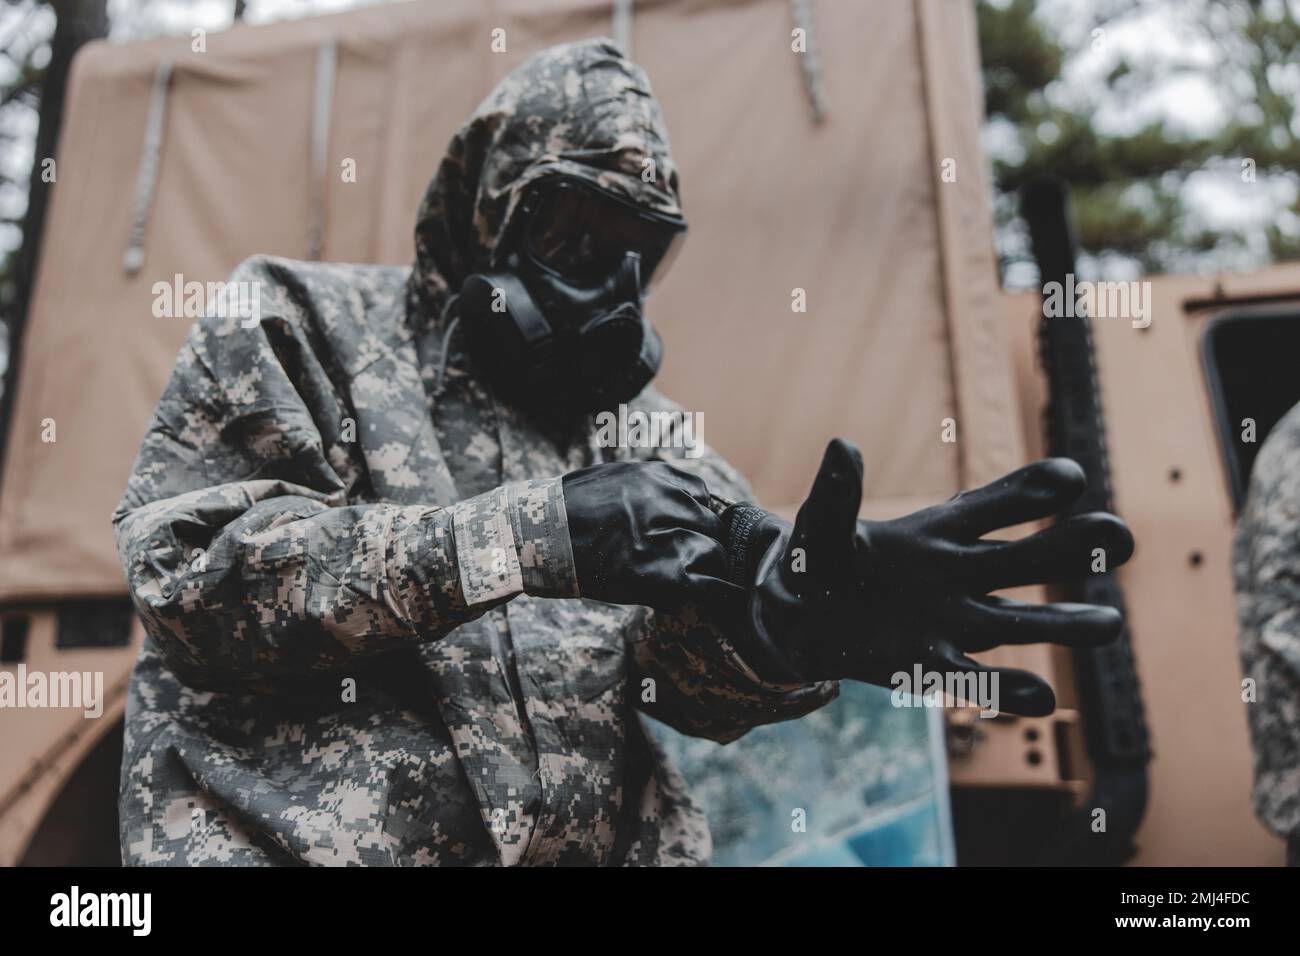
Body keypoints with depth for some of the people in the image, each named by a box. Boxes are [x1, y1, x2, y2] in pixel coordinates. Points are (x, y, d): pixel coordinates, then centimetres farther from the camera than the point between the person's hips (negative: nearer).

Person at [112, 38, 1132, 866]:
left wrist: (788, 615, -23)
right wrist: (532, 534, -20)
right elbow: (191, 573, -11)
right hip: (297, 835, -2)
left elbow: (689, 650, -1)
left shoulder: (636, 421, 10)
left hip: (602, 839, 3)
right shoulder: (304, 324, 2)